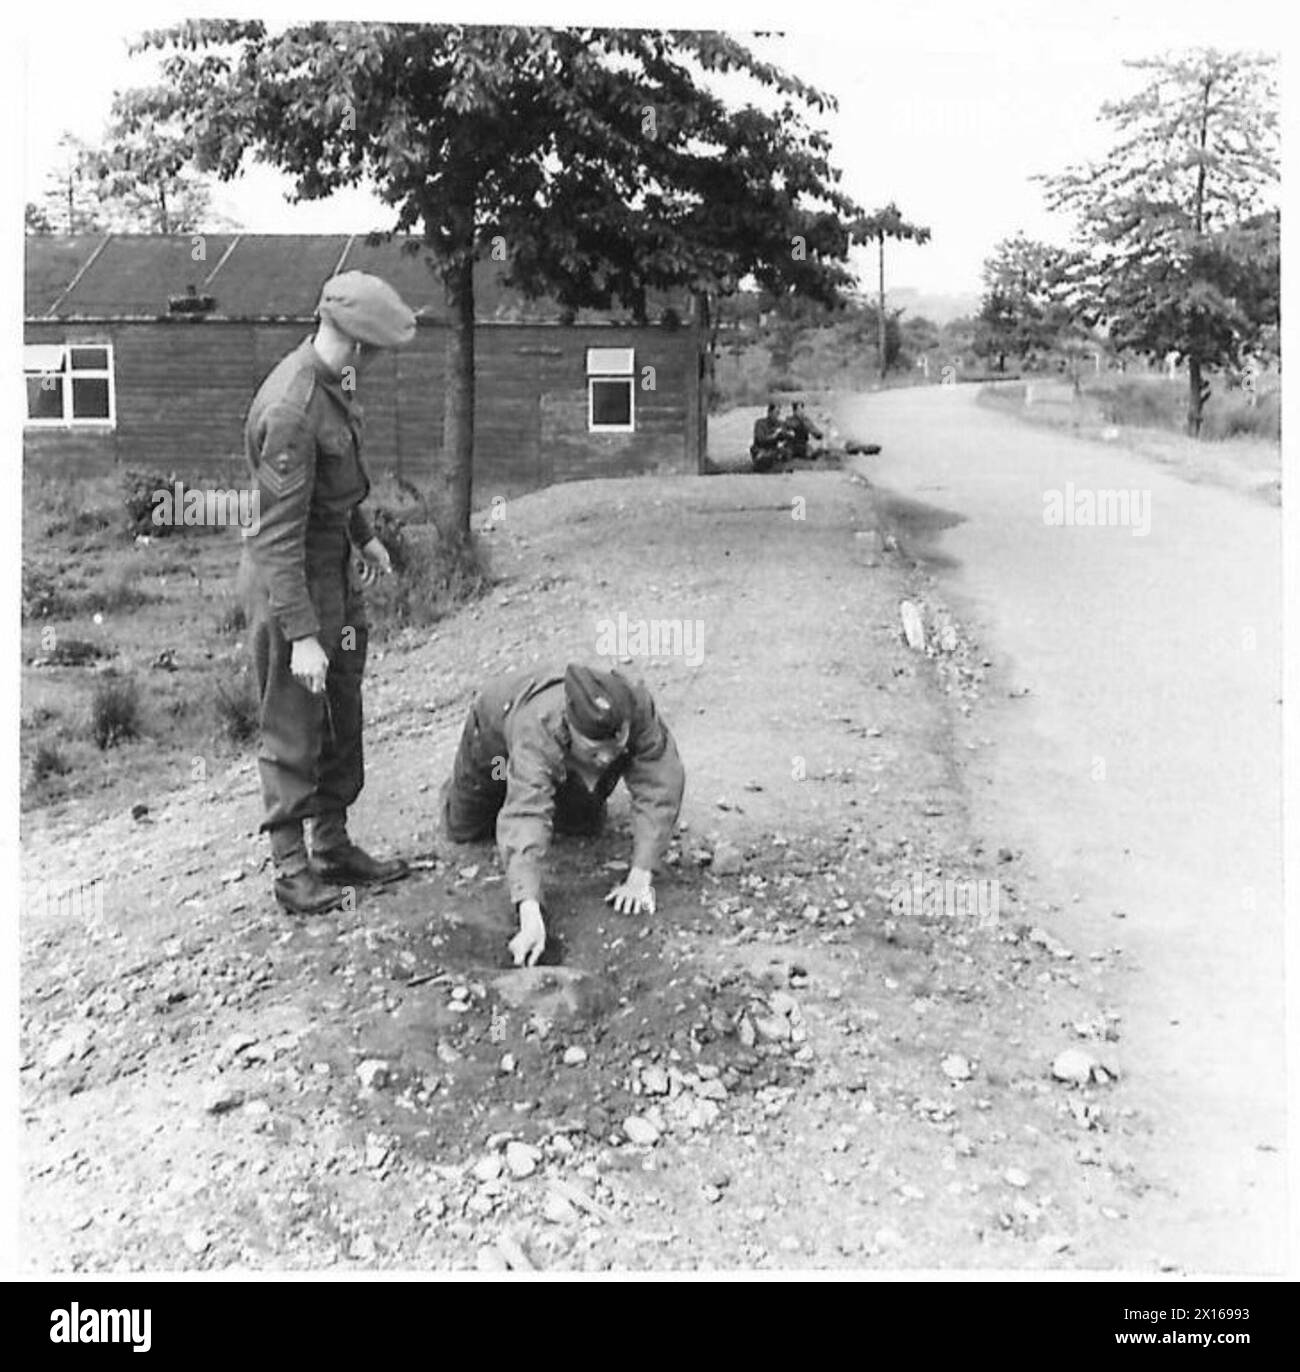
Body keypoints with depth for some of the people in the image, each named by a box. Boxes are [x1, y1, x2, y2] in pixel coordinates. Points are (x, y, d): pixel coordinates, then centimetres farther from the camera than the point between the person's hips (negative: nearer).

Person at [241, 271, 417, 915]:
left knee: (342, 718, 17)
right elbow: (279, 537, -28)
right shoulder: (291, 410, -28)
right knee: (293, 730, 3)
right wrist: (302, 635, -28)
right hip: (293, 579, -10)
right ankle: (292, 872, 16)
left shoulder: (330, 379, 1)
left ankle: (334, 847, 31)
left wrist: (364, 535, 27)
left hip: (336, 569, 10)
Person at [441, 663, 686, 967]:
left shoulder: (637, 708, -43)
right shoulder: (538, 733, -51)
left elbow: (660, 788, -39)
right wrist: (530, 916, -69)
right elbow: (525, 818, -59)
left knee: (584, 827, 13)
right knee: (463, 830, 10)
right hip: (497, 724, -3)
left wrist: (640, 877, -44)